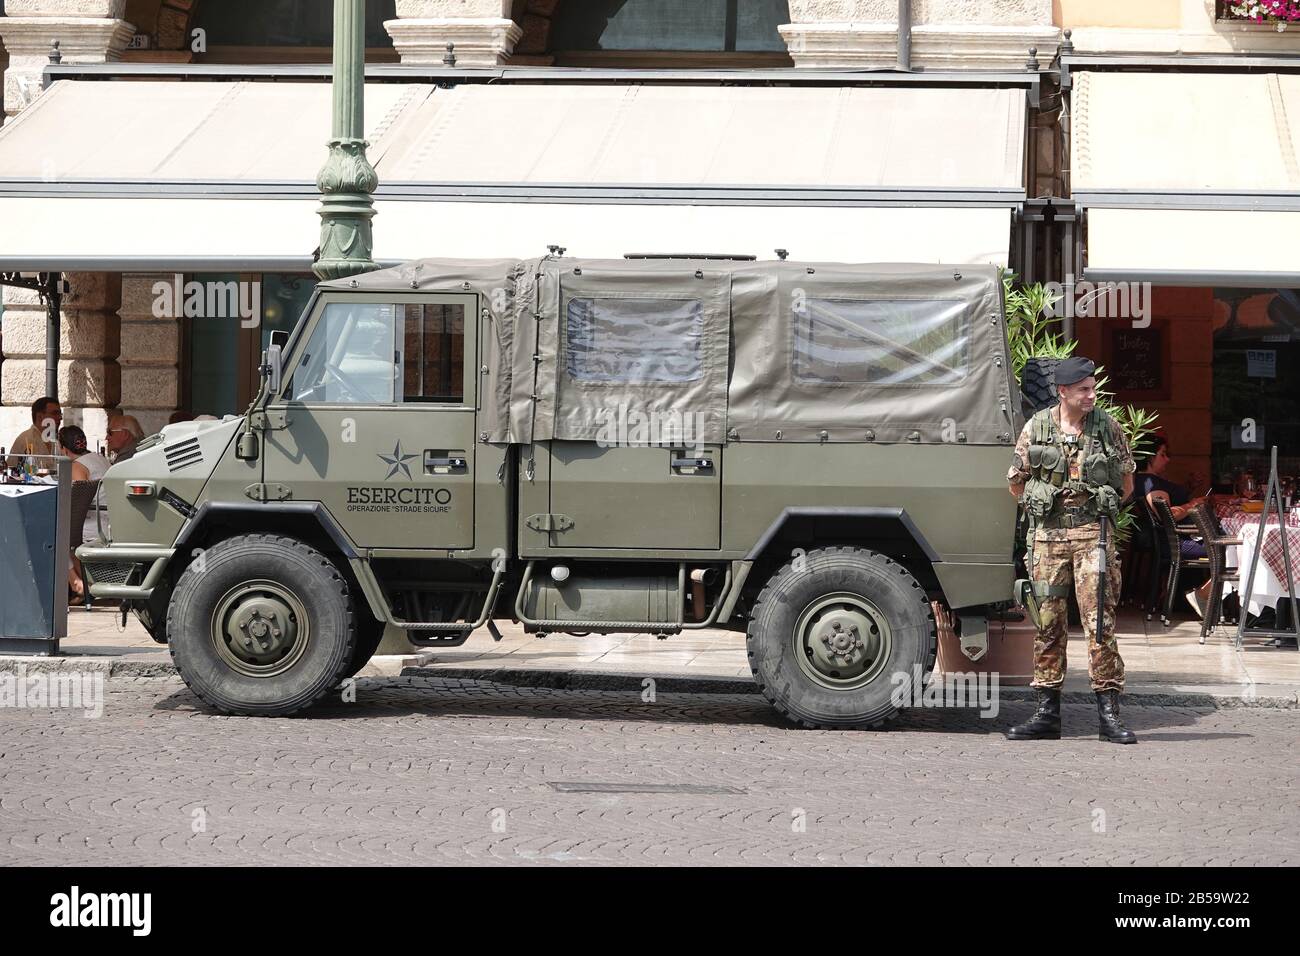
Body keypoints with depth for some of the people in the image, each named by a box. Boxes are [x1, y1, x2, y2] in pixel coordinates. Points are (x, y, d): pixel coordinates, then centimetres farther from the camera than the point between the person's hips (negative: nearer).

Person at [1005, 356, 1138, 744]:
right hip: (1047, 535, 2)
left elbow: (1126, 483, 15)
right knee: (1048, 624, 5)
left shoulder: (1108, 427, 3)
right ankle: (1047, 714, 11)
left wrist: (1098, 506, 11)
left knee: (1100, 622, -7)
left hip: (1093, 534, -1)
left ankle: (1108, 712, -6)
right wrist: (1047, 506, 9)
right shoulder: (1037, 427, 3)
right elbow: (1016, 482, 13)